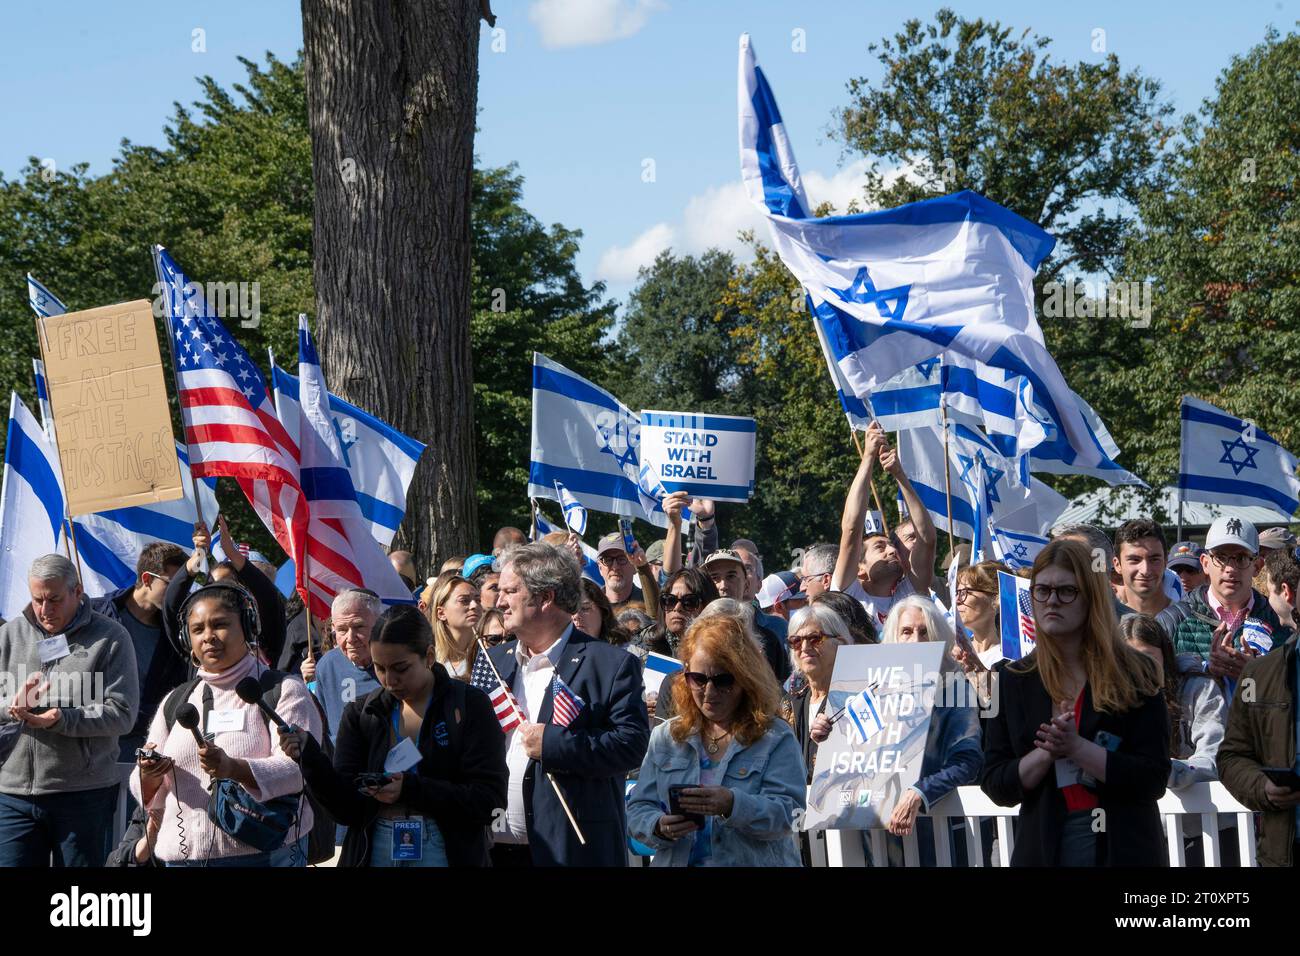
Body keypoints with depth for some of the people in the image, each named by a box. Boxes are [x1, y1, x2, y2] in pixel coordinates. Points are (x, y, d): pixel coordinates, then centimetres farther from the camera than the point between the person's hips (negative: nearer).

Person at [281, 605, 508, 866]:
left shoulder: (469, 706, -4)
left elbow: (489, 800, -11)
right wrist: (309, 755, -15)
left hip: (443, 854, -2)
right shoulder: (360, 714, 6)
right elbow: (347, 810, 0)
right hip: (374, 854, 2)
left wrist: (410, 789, -21)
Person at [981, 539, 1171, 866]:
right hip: (1043, 849, 2)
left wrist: (1077, 748, -20)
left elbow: (1154, 779, -10)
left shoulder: (1134, 673, -4)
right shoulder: (1014, 680, 4)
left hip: (1124, 850, -2)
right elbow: (996, 786, 0)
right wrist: (1048, 753, -16)